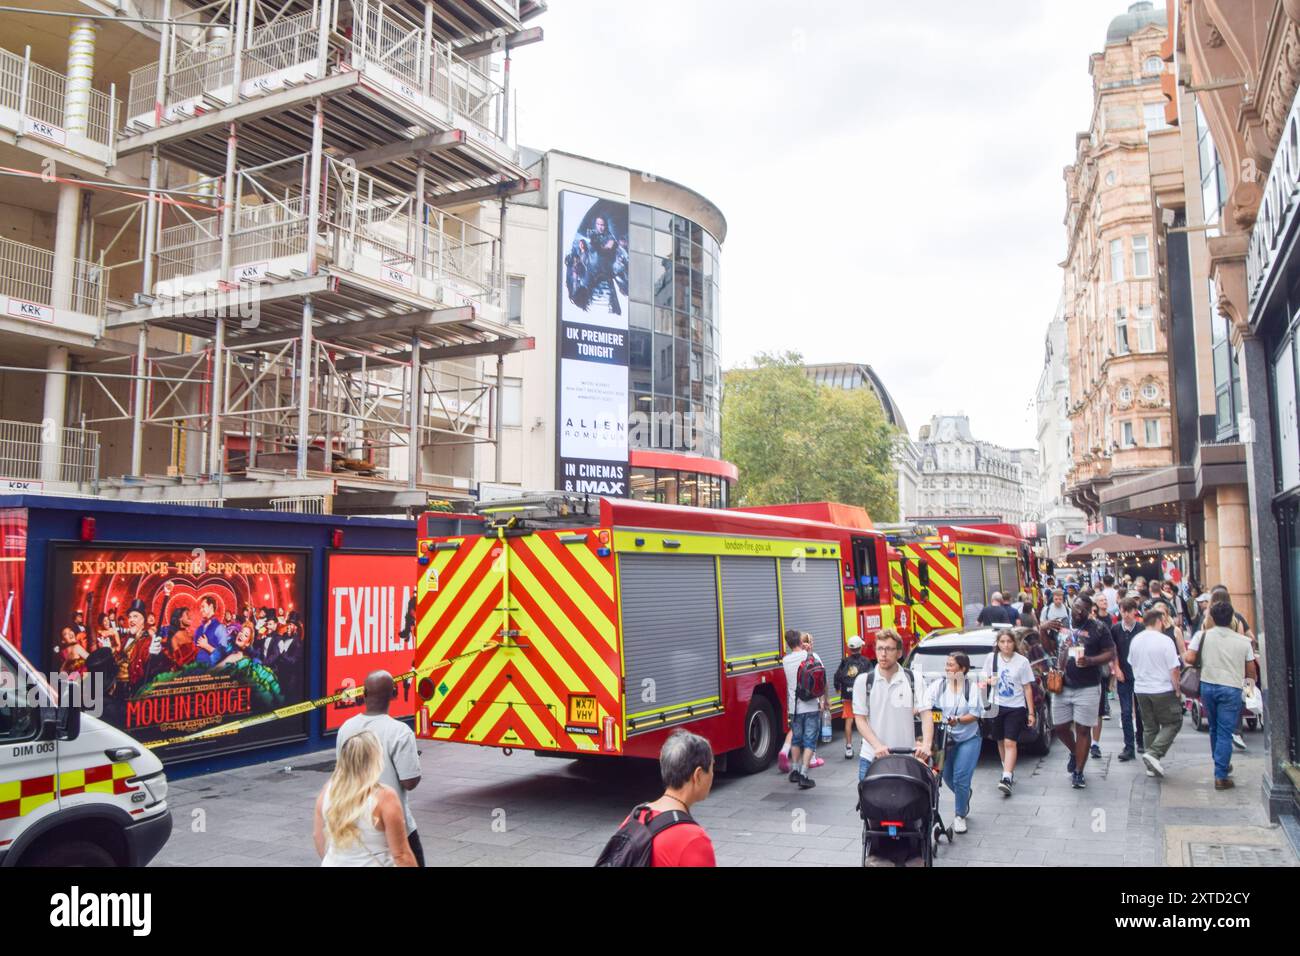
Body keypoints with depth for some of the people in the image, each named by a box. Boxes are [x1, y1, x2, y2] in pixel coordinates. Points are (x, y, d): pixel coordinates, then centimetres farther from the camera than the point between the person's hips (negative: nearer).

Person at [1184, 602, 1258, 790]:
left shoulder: (1202, 636, -1)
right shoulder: (1243, 641, 0)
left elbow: (1189, 658, -9)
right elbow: (1251, 671, 5)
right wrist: (1253, 679, 28)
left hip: (1208, 685, 2)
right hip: (1231, 688, -2)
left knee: (1214, 729, 19)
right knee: (1225, 732, -1)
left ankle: (1222, 766, 33)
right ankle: (1221, 776, -4)